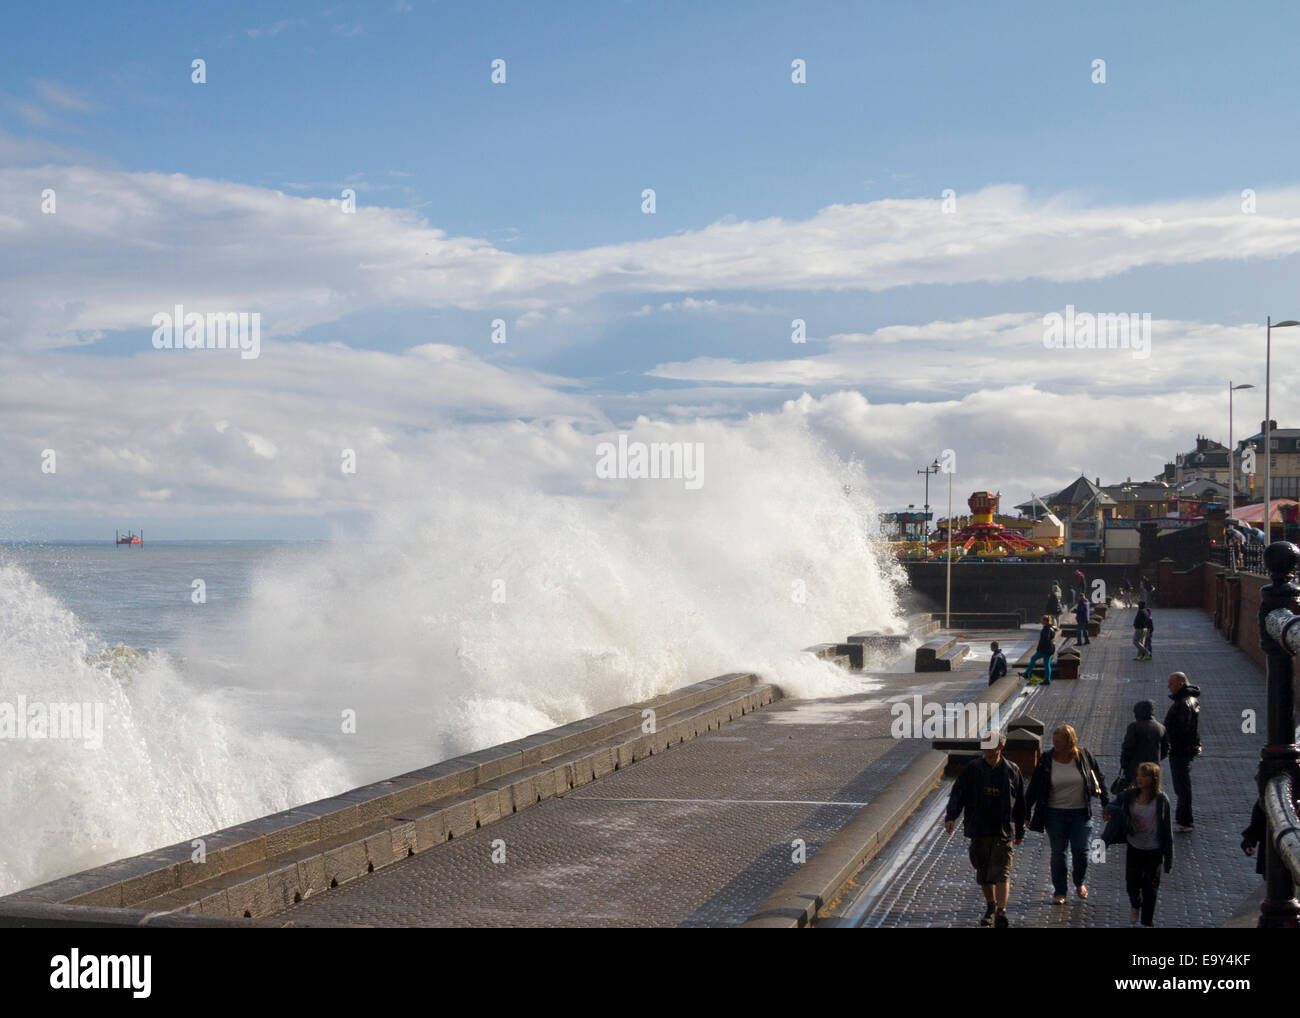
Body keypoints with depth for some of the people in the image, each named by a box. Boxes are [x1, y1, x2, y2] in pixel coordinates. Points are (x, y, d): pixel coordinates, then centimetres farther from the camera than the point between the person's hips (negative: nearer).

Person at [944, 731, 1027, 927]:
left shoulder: (1012, 771, 3)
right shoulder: (972, 769, 1)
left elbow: (1020, 804, 11)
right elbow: (958, 792, -5)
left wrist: (1020, 832, 14)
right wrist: (950, 816, -20)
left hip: (1004, 832, -1)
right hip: (979, 831, 2)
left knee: (1001, 874, -12)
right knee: (983, 874, 11)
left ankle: (1001, 912, -18)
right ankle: (990, 907, 31)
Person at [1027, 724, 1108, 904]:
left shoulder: (1083, 756, -3)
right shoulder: (1046, 760, -5)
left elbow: (1099, 780, 9)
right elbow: (1034, 788, 0)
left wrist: (1107, 805, 9)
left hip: (1081, 813, 0)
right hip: (1055, 813, 0)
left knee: (1081, 851, -2)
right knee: (1058, 853, 3)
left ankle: (1079, 883, 27)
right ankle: (1059, 892, 18)